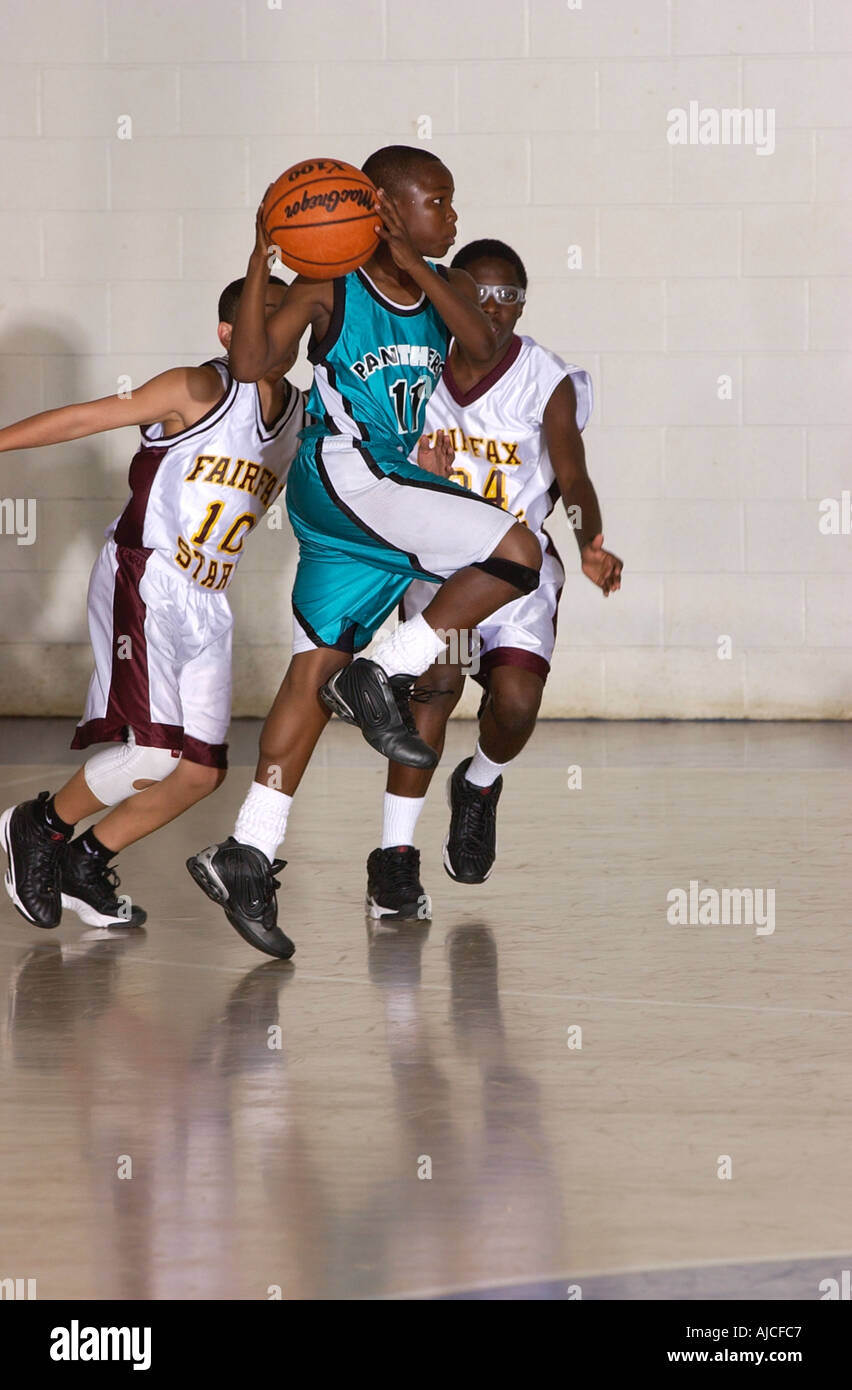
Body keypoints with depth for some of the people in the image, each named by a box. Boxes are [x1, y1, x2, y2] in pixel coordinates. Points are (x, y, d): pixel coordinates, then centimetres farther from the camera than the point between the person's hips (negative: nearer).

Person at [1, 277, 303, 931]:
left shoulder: (303, 415, 9)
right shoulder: (202, 390, -10)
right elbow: (87, 417, -8)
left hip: (207, 604, 7)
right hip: (143, 582, -7)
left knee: (201, 772, 2)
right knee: (154, 750, -19)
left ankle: (86, 865, 20)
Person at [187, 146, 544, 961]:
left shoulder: (446, 287, 13)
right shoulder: (330, 291, -4)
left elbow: (481, 345, -8)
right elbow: (251, 364, -13)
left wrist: (414, 265, -15)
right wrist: (260, 262, -24)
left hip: (390, 487, 7)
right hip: (341, 473, -7)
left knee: (318, 672, 5)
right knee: (515, 552, -19)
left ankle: (249, 852, 6)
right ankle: (385, 679, -10)